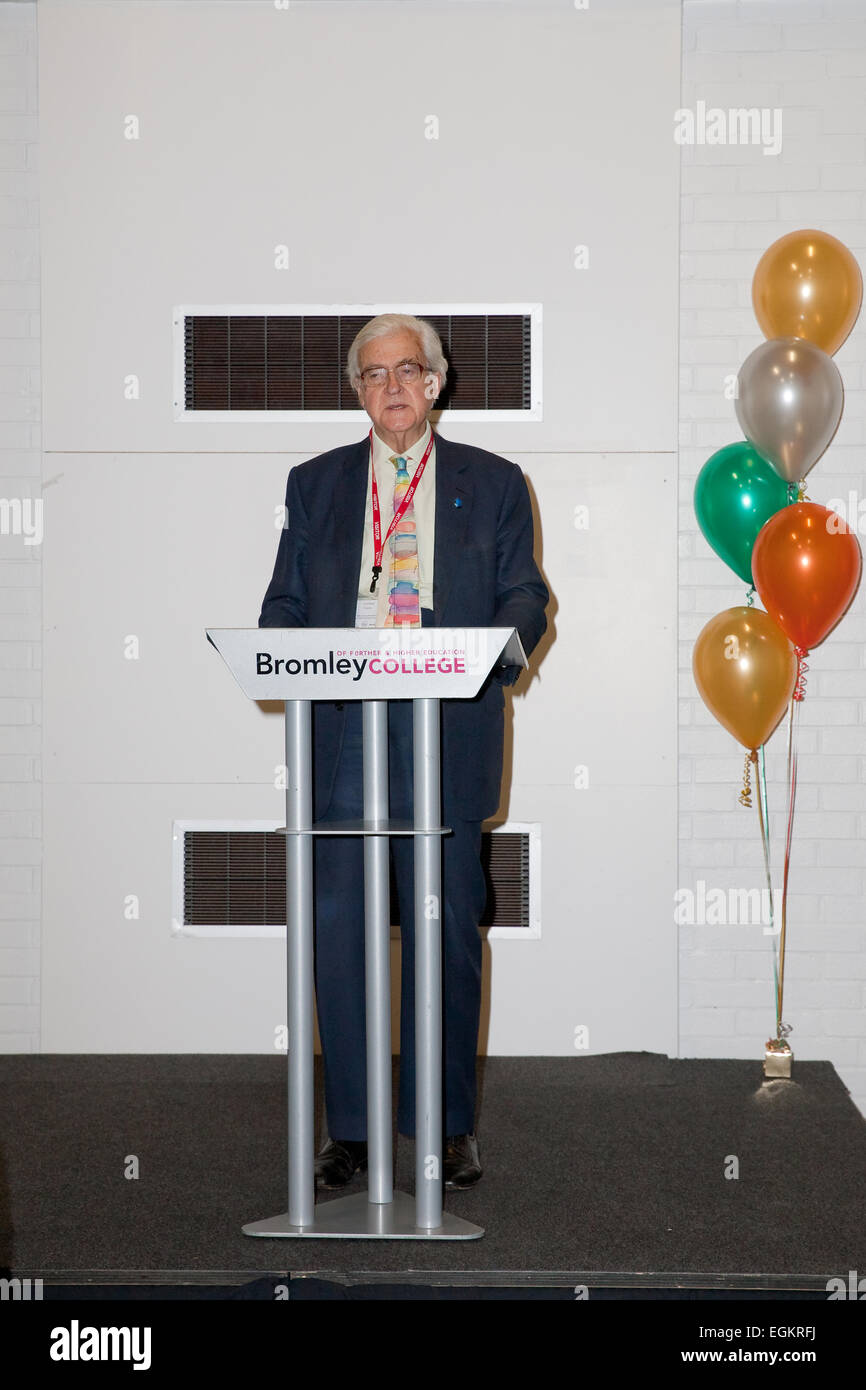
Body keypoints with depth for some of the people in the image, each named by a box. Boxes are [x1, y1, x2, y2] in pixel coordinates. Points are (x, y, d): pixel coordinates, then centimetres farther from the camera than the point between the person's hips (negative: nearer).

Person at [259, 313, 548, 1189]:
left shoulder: (491, 484, 12)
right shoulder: (316, 484, 15)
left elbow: (523, 597, 7)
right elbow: (285, 601, 13)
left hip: (446, 732, -1)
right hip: (341, 732, 1)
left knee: (448, 930, 2)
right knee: (338, 928, -1)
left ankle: (449, 1126, 13)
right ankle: (349, 1128, 9)